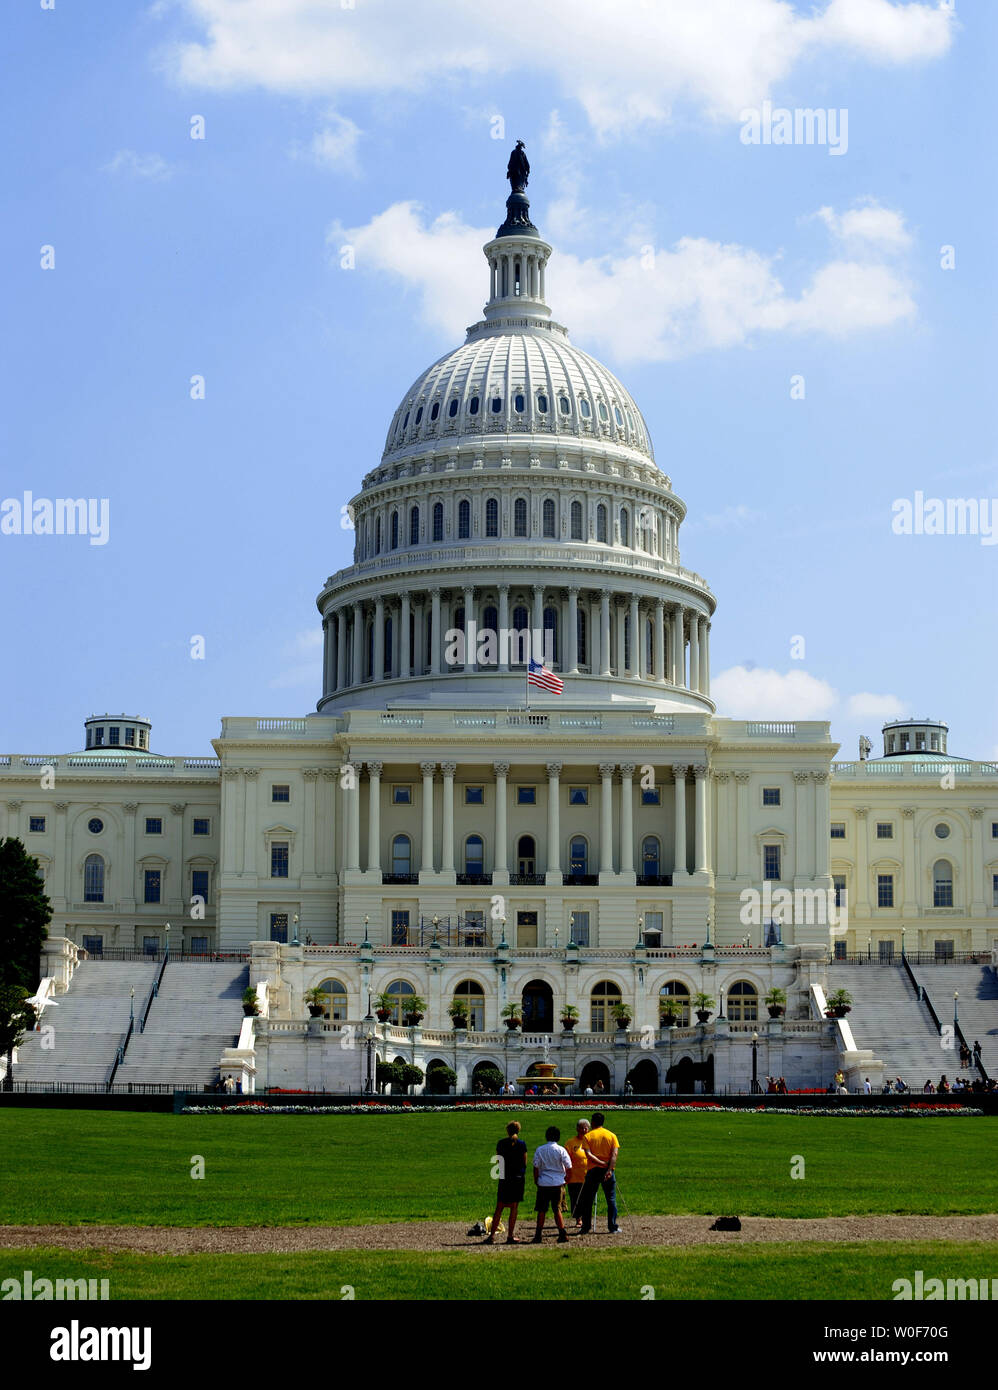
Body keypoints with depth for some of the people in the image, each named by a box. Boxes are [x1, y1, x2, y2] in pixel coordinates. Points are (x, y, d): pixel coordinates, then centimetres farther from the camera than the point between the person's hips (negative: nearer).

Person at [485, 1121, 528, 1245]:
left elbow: (498, 1160, 7)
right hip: (518, 1177, -1)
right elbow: (524, 1163, 0)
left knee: (499, 1208, 5)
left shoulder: (501, 1143, 1)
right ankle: (510, 1237, 4)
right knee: (514, 1207, 4)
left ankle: (491, 1236, 0)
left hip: (503, 1177, 1)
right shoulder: (521, 1144, -3)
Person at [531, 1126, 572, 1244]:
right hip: (558, 1183, 0)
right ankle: (562, 1234, -1)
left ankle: (538, 1235, 7)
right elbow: (569, 1168, -3)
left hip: (543, 1183, 0)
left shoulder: (539, 1150, -1)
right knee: (557, 1209, 6)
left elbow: (536, 1167, 0)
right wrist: (566, 1177, 14)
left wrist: (536, 1181, 12)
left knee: (541, 1210, 7)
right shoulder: (561, 1150, -4)